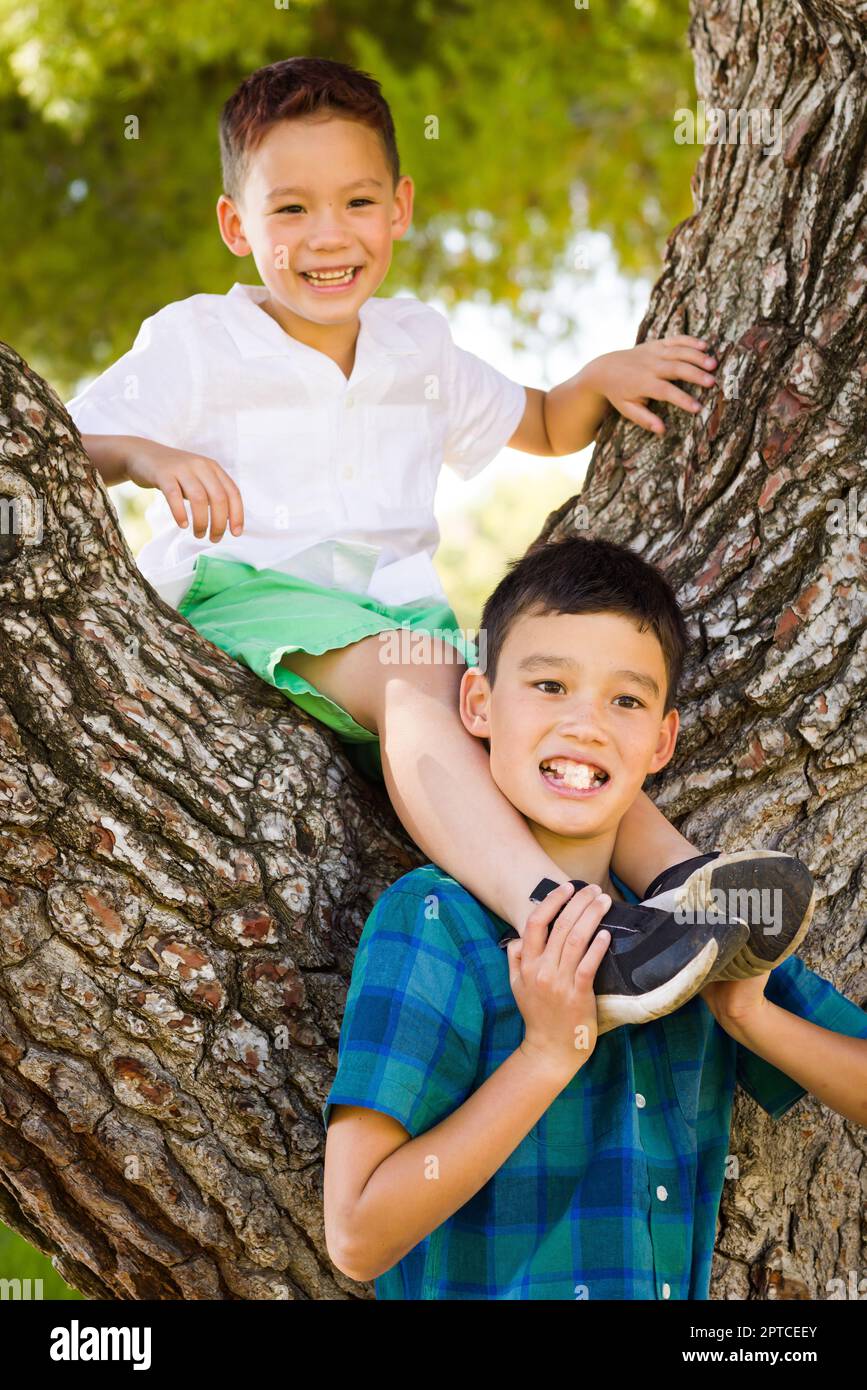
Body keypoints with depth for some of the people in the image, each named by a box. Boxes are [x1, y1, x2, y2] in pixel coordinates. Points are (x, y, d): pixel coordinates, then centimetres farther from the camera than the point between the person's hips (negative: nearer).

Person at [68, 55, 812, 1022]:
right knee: (414, 682, -37)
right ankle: (547, 908, -60)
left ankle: (675, 872, -47)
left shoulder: (416, 347, 22)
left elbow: (538, 428, 36)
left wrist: (600, 379, 14)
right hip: (255, 595, -5)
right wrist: (149, 458, -25)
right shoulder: (193, 345, 7)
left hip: (401, 605, 6)